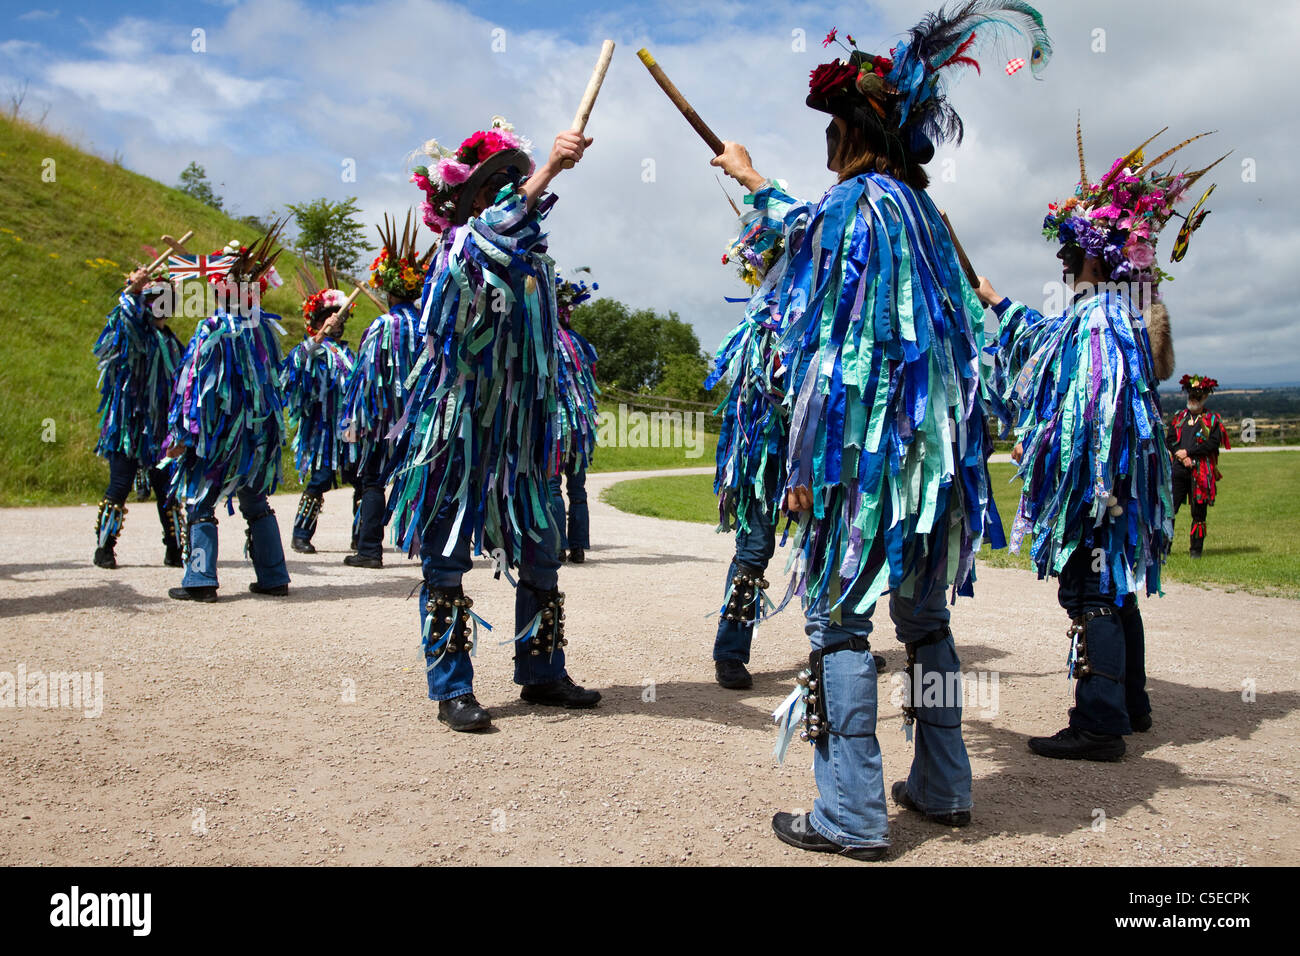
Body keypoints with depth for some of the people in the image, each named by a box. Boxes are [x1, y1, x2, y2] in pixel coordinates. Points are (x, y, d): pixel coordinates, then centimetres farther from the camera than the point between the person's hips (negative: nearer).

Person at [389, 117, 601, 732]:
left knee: (540, 554, 8)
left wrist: (550, 433, 19)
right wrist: (548, 169, -45)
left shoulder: (534, 259, 16)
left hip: (516, 433, 7)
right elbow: (492, 228, -31)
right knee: (447, 560, -1)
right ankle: (451, 688, 8)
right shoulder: (461, 246, -5)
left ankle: (541, 673, 21)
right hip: (456, 427, -7)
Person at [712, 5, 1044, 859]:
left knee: (839, 615, -3)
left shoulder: (852, 203, -8)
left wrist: (807, 465, -13)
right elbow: (816, 237, 37)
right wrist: (752, 180, 51)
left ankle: (852, 815, 1)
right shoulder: (920, 209, 18)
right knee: (925, 613, 14)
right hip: (936, 442, 9)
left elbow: (832, 348, -15)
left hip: (867, 444, -9)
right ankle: (943, 788, 24)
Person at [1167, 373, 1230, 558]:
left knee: (1199, 511, 3)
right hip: (1178, 469, 2)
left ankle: (1196, 548, 12)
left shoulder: (1212, 419, 6)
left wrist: (1188, 451, -11)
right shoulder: (1178, 416, 15)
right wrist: (1181, 457, -9)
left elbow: (1213, 444, -6)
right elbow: (1169, 440, 7)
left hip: (1201, 471, -2)